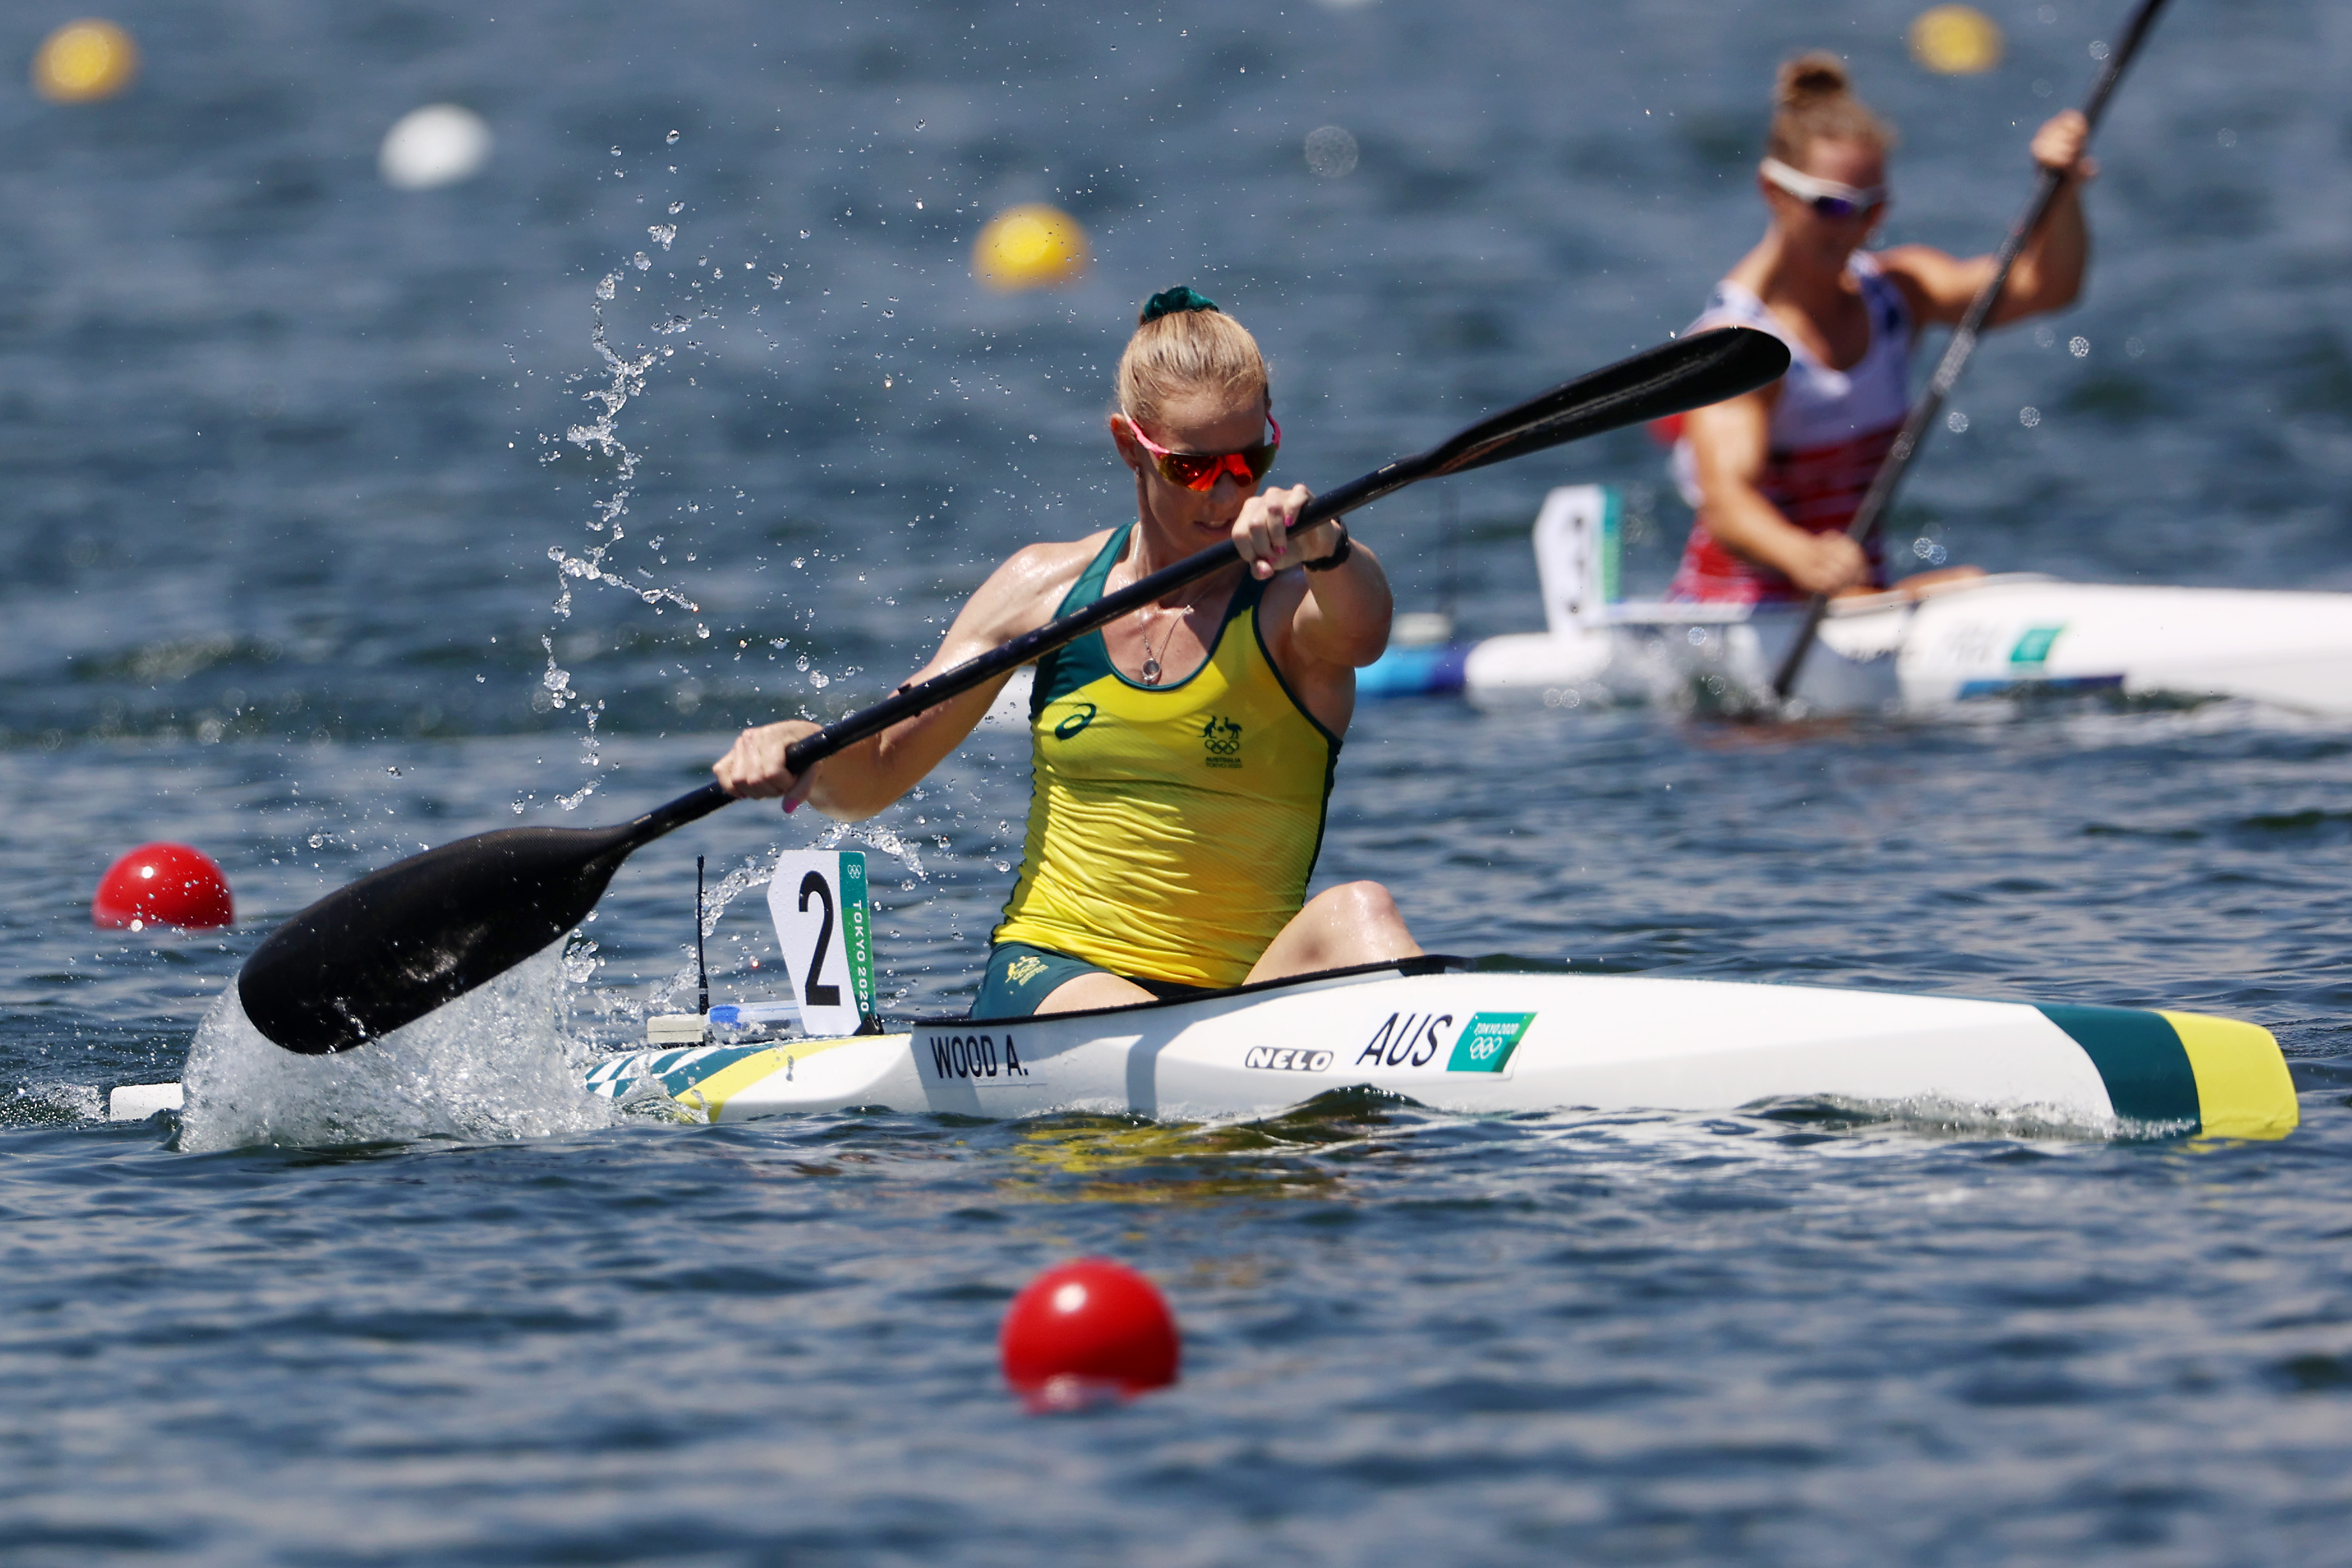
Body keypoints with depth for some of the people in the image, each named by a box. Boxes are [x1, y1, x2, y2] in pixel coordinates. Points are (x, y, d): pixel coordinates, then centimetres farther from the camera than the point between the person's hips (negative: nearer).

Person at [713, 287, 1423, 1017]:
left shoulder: (1290, 599, -4)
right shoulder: (1046, 586, 6)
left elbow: (1359, 635, -31)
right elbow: (870, 781, 9)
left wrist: (1325, 547, -54)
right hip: (1050, 975, 1)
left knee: (1358, 913, -34)